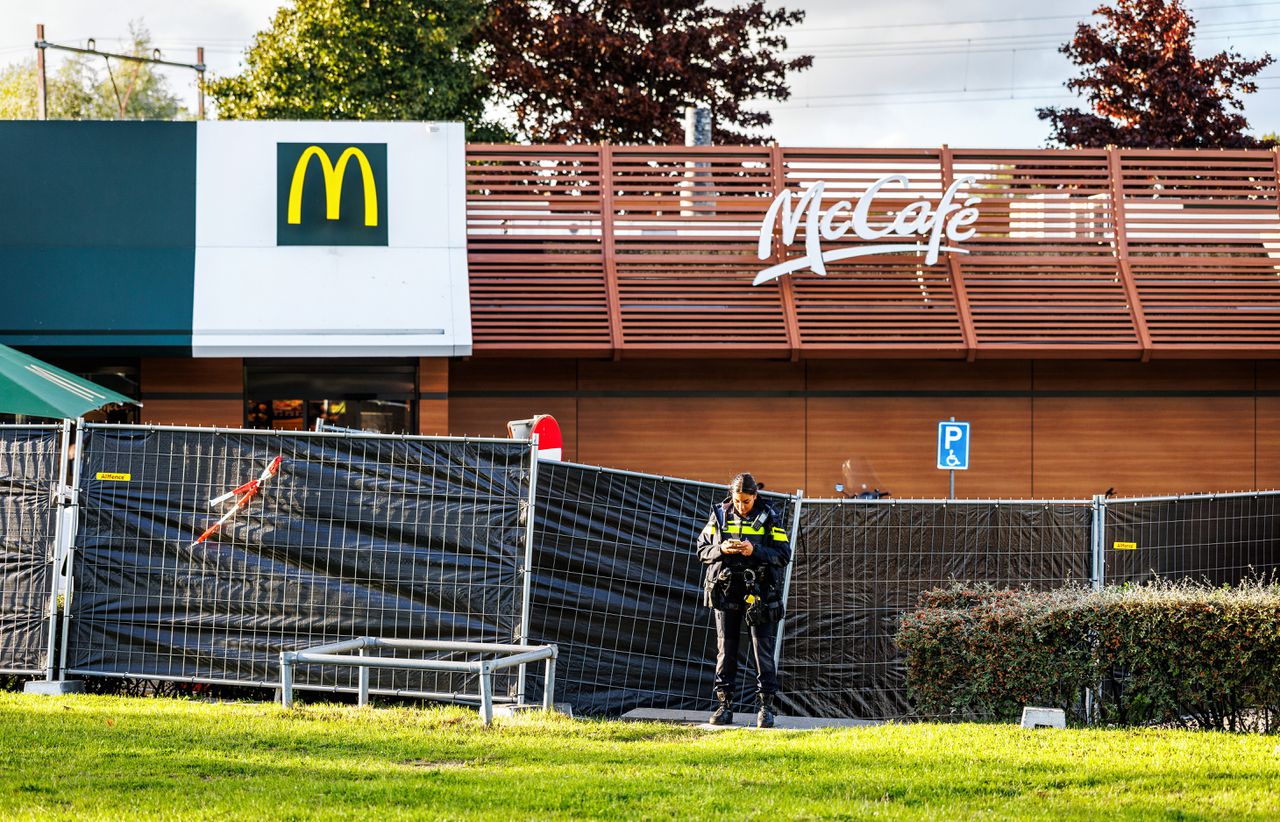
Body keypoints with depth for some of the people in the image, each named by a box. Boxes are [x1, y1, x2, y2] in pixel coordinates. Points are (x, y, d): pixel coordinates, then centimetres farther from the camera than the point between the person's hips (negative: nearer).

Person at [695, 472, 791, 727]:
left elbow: (784, 555, -3)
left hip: (759, 593, -2)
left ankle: (765, 706, 3)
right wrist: (721, 550, -12)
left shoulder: (768, 519, 0)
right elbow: (702, 550, 8)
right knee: (725, 650, 5)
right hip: (726, 592, 2)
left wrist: (755, 551, -17)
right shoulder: (720, 516, 6)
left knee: (763, 650, -1)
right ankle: (724, 704, 10)